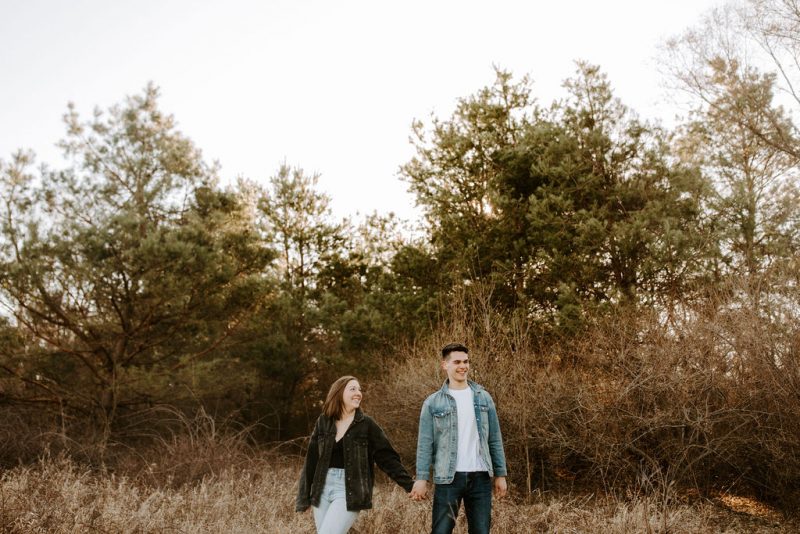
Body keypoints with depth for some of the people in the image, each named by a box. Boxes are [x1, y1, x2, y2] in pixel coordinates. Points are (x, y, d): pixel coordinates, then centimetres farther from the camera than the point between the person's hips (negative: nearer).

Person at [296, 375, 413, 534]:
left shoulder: (367, 424, -3)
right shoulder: (323, 422, 4)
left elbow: (387, 457, -4)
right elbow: (311, 460, 8)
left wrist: (410, 485, -12)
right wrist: (304, 496, 7)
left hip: (349, 491, -4)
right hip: (323, 488, 4)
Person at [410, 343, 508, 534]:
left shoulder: (483, 398, 8)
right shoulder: (433, 403, 0)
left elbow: (495, 439, 9)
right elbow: (425, 444, -3)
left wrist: (500, 474, 5)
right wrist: (421, 478, -11)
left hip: (480, 477, 3)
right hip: (448, 478, -2)